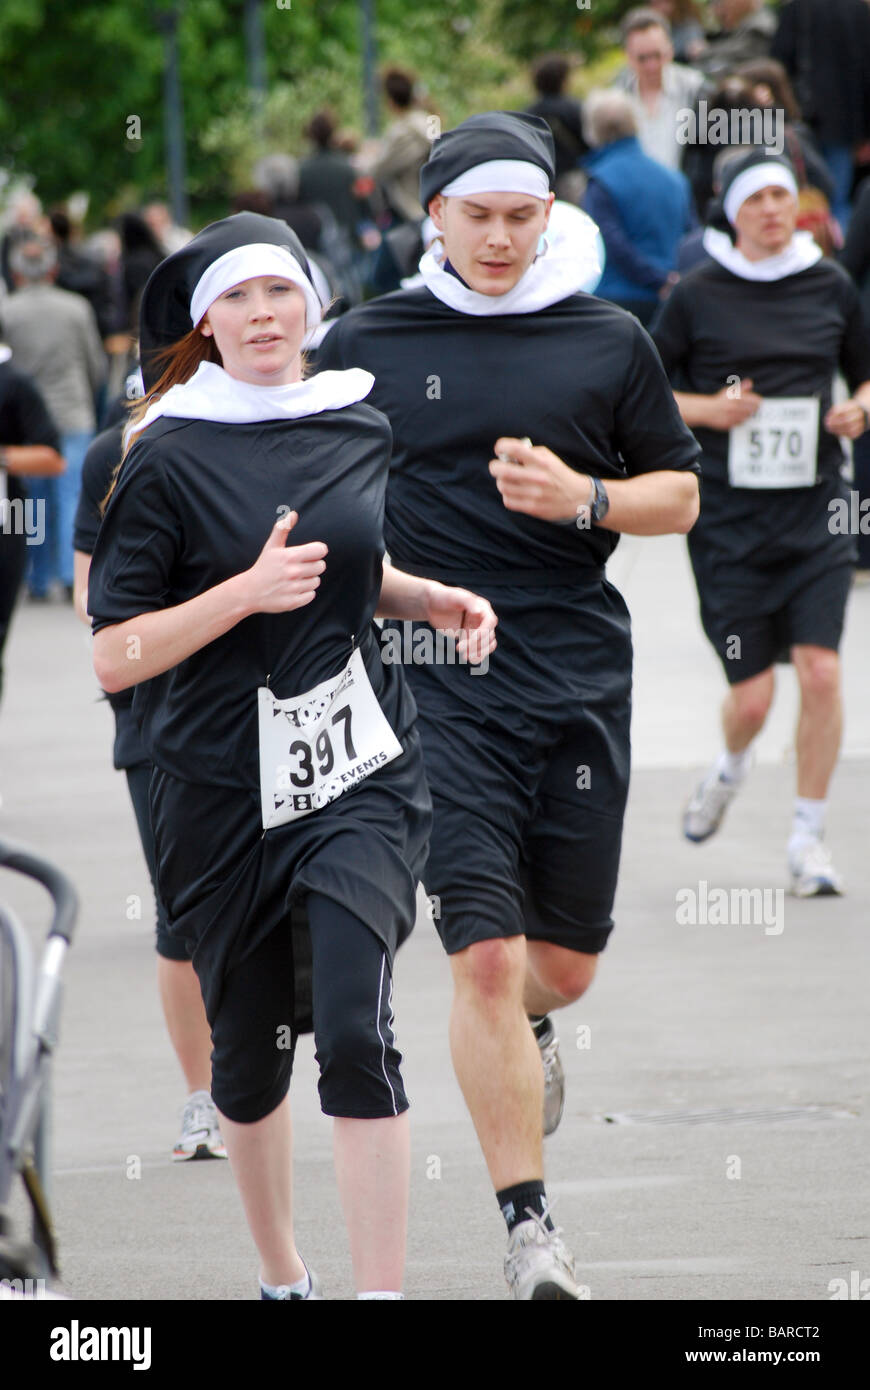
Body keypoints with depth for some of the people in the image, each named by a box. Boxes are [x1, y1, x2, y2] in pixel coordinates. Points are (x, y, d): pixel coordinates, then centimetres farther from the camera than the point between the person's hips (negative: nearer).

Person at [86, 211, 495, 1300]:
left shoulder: (363, 427, 6)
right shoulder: (166, 461, -7)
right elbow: (112, 658, -10)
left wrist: (437, 601, 7)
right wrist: (250, 591, -19)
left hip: (359, 770, 1)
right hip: (223, 789, -1)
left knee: (355, 1028, -16)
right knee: (248, 1044, 11)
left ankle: (382, 1295, -17)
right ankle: (282, 1277, 33)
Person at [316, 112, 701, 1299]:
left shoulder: (609, 343, 7)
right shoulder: (368, 344, 5)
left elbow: (680, 495, 11)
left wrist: (584, 498, -6)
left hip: (580, 678, 2)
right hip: (438, 687, -2)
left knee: (565, 962, 10)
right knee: (484, 956, -12)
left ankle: (530, 1035, 48)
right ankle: (529, 1225, -6)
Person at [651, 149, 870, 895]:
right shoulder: (699, 296, -2)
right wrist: (707, 409, -12)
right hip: (729, 516, -1)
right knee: (752, 695, -3)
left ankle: (809, 837, 1)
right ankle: (730, 770, 34)